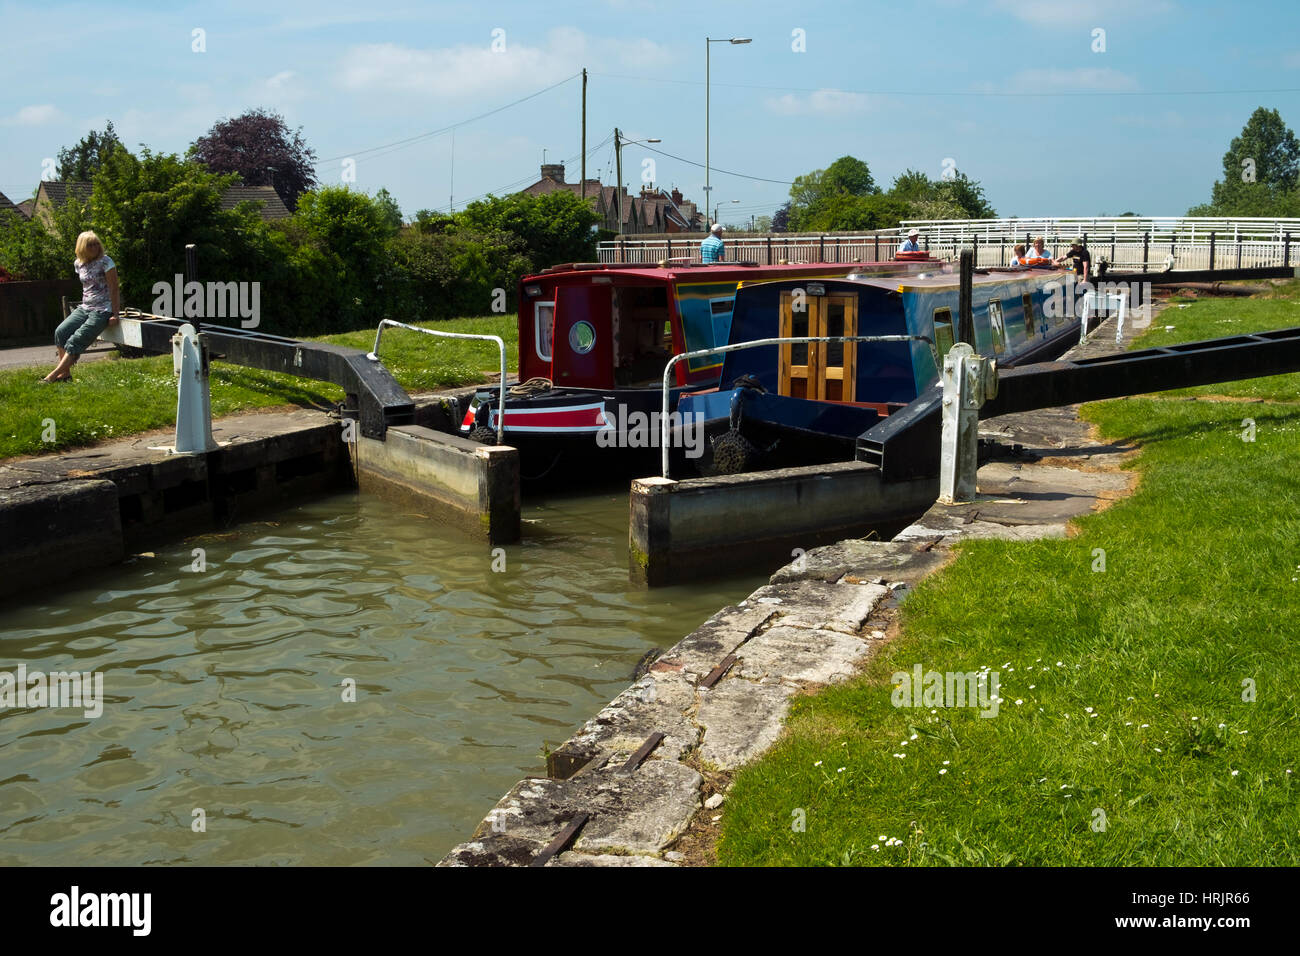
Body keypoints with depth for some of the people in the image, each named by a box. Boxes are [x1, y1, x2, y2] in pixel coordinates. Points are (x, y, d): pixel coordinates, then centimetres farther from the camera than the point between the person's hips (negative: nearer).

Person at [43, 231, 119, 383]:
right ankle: (65, 373, -12)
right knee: (61, 331, -13)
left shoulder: (105, 262, -10)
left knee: (77, 339, -18)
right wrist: (86, 304, 18)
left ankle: (53, 376, -17)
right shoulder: (78, 263, 10)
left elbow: (114, 289, -12)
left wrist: (115, 313, -15)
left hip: (102, 311, -7)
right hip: (84, 308, 7)